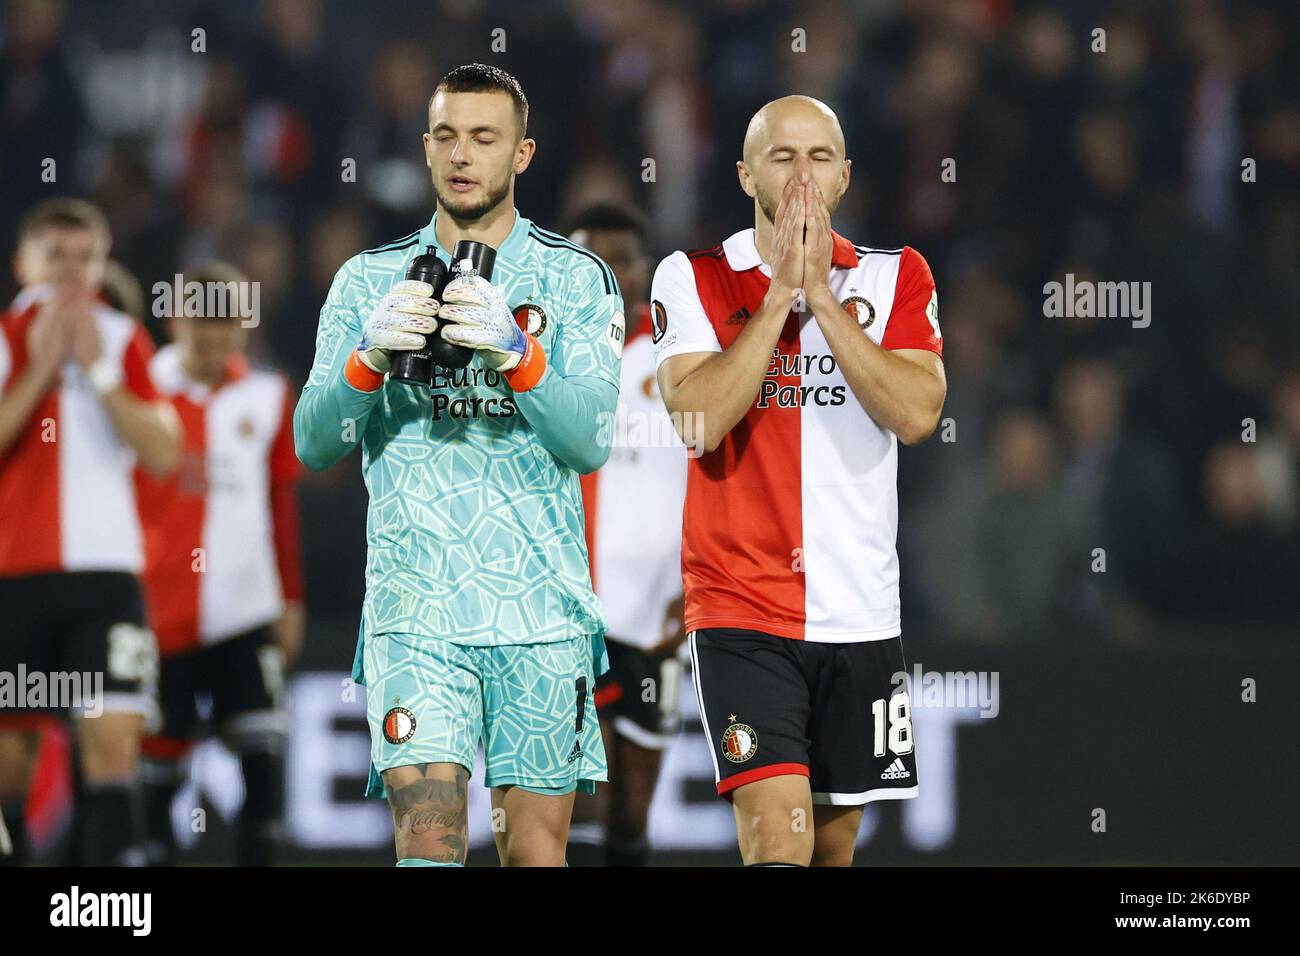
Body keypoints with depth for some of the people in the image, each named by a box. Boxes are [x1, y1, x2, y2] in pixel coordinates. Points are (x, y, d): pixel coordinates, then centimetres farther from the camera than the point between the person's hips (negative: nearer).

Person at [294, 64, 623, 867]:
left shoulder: (577, 279, 6)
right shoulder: (368, 281, 9)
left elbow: (590, 441, -6)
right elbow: (314, 443, 2)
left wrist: (516, 354, -23)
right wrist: (370, 358, -17)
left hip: (542, 608, 0)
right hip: (414, 606, 0)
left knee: (536, 848, 2)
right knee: (429, 837, -16)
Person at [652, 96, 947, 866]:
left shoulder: (897, 278, 6)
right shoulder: (694, 279, 1)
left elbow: (917, 414, -10)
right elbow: (697, 420, -14)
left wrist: (821, 296, -12)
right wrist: (779, 294, -13)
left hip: (861, 613, 3)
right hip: (743, 608, -3)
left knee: (834, 841, 10)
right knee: (779, 839, -19)